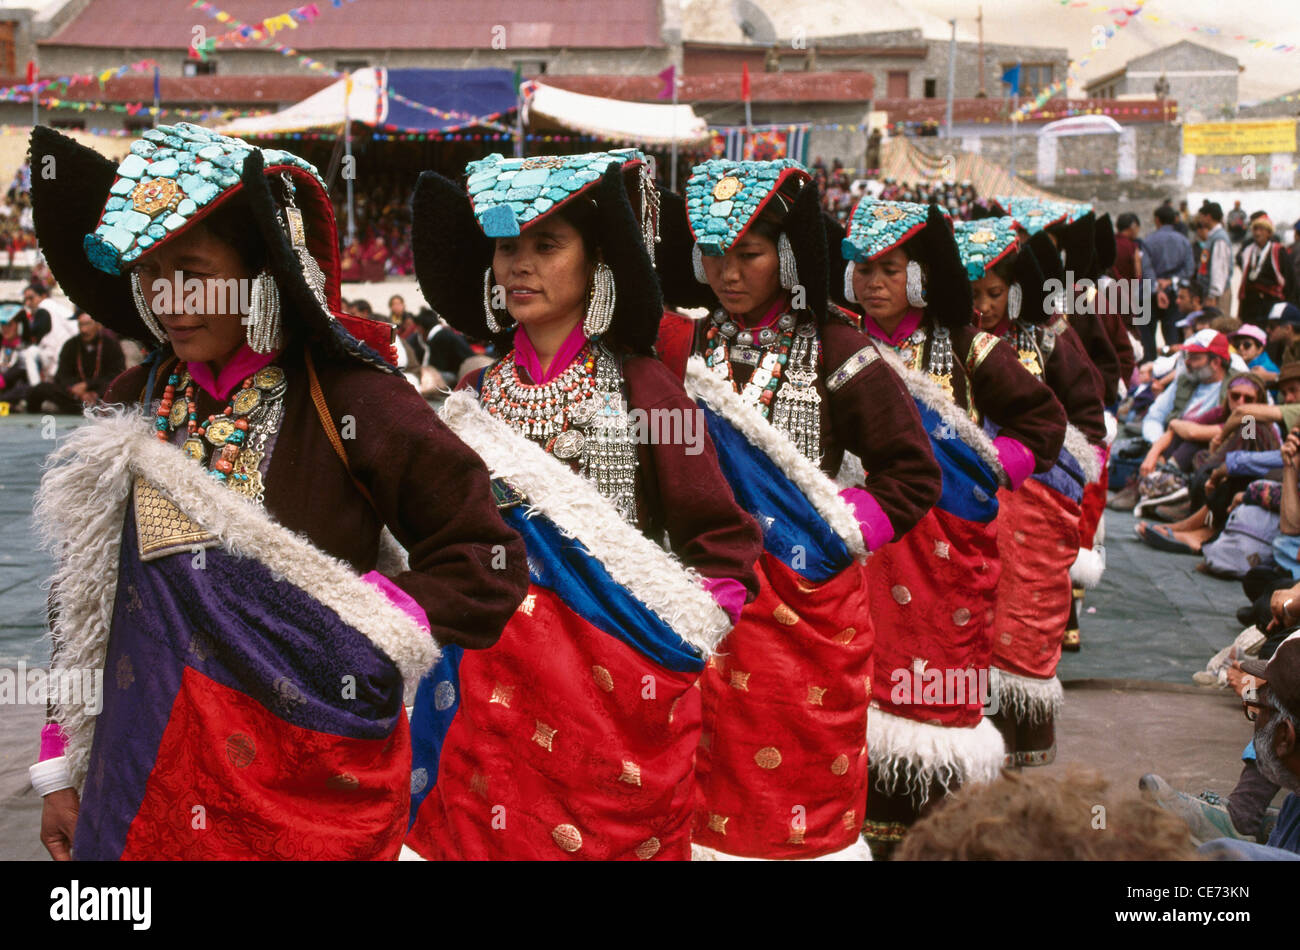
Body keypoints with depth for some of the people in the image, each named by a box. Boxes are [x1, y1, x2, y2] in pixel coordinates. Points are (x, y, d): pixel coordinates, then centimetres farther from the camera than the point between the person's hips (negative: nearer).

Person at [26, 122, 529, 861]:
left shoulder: (347, 402, -10)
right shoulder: (135, 408, 4)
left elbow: (485, 562, -10)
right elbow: (84, 599, 10)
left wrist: (363, 643, -16)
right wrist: (61, 770, 10)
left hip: (313, 788, -4)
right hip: (142, 780, 4)